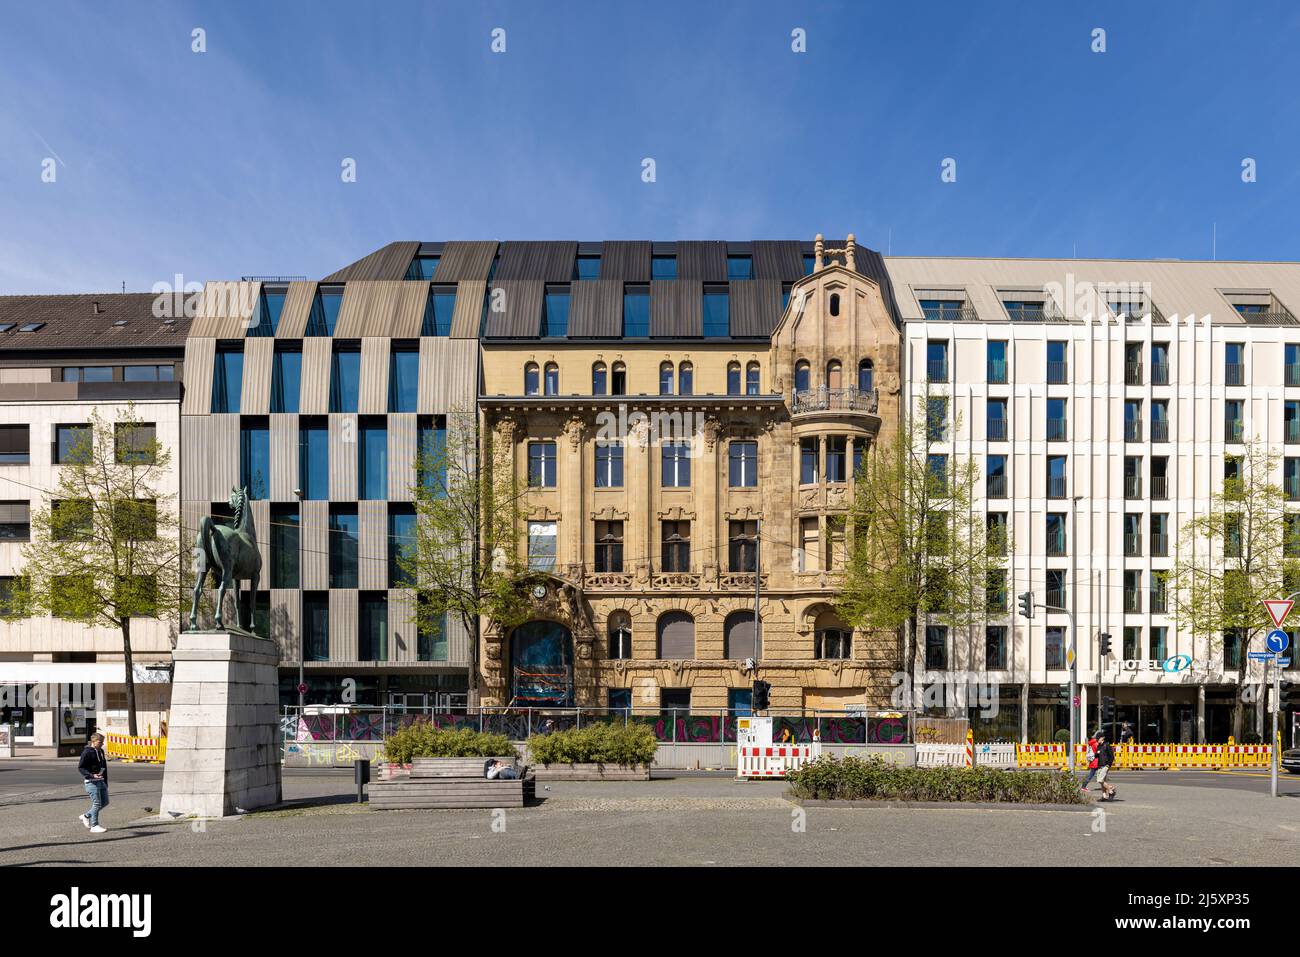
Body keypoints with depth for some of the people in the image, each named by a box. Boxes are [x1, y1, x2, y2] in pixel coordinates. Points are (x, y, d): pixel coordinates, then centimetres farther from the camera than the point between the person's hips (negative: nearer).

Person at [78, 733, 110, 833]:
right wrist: (92, 775, -26)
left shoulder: (101, 751, 13)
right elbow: (80, 767, -14)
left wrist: (105, 782, 19)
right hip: (91, 782, -8)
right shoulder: (87, 752, -12)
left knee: (105, 802, 9)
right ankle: (94, 826, 6)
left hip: (101, 781, 8)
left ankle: (86, 816, 26)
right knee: (97, 803, -5)